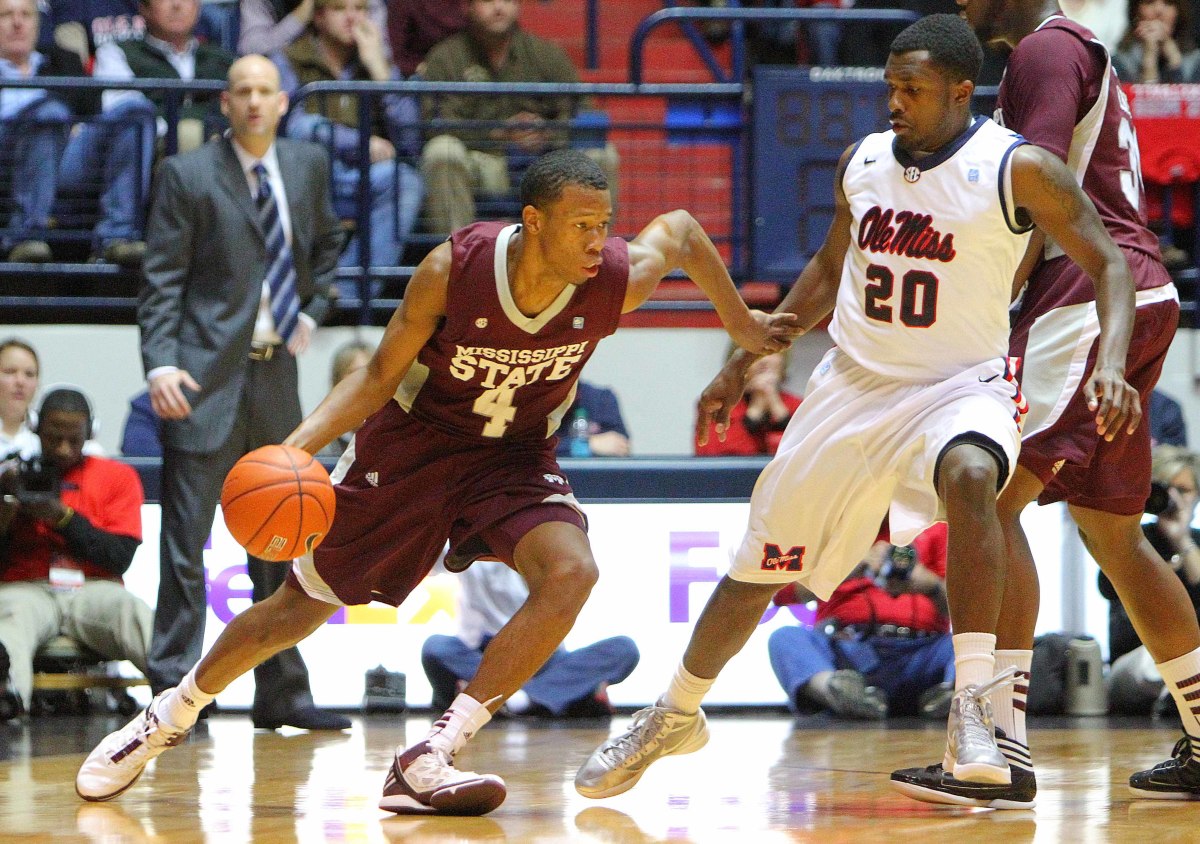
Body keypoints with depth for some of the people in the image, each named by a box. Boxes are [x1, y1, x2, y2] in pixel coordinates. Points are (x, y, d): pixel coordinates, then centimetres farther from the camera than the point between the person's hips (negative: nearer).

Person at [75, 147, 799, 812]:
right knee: (301, 607, 8)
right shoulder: (455, 269, -28)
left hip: (515, 456, 1)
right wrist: (297, 446, -27)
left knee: (571, 572, -28)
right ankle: (172, 715, 35)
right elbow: (380, 375, -14)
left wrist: (741, 326, 11)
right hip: (413, 438, -1)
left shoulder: (619, 281, -24)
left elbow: (681, 230, 0)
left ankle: (430, 761, -22)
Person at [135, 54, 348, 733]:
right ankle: (171, 689, -3)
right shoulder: (189, 175, -4)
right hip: (206, 379, -5)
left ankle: (283, 695, 17)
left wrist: (313, 311, 13)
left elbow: (328, 241, 27)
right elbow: (162, 278, -7)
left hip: (277, 373, 5)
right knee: (185, 545, -6)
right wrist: (161, 363, -19)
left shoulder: (308, 164, 10)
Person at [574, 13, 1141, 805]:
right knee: (758, 567, 9)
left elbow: (1110, 263, -11)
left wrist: (1110, 362, -28)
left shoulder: (1017, 168, -13)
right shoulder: (862, 162, 2)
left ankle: (973, 705, -37)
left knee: (968, 474, -40)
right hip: (854, 383, 5)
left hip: (961, 383, -5)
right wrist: (745, 362, 18)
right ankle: (675, 715, 33)